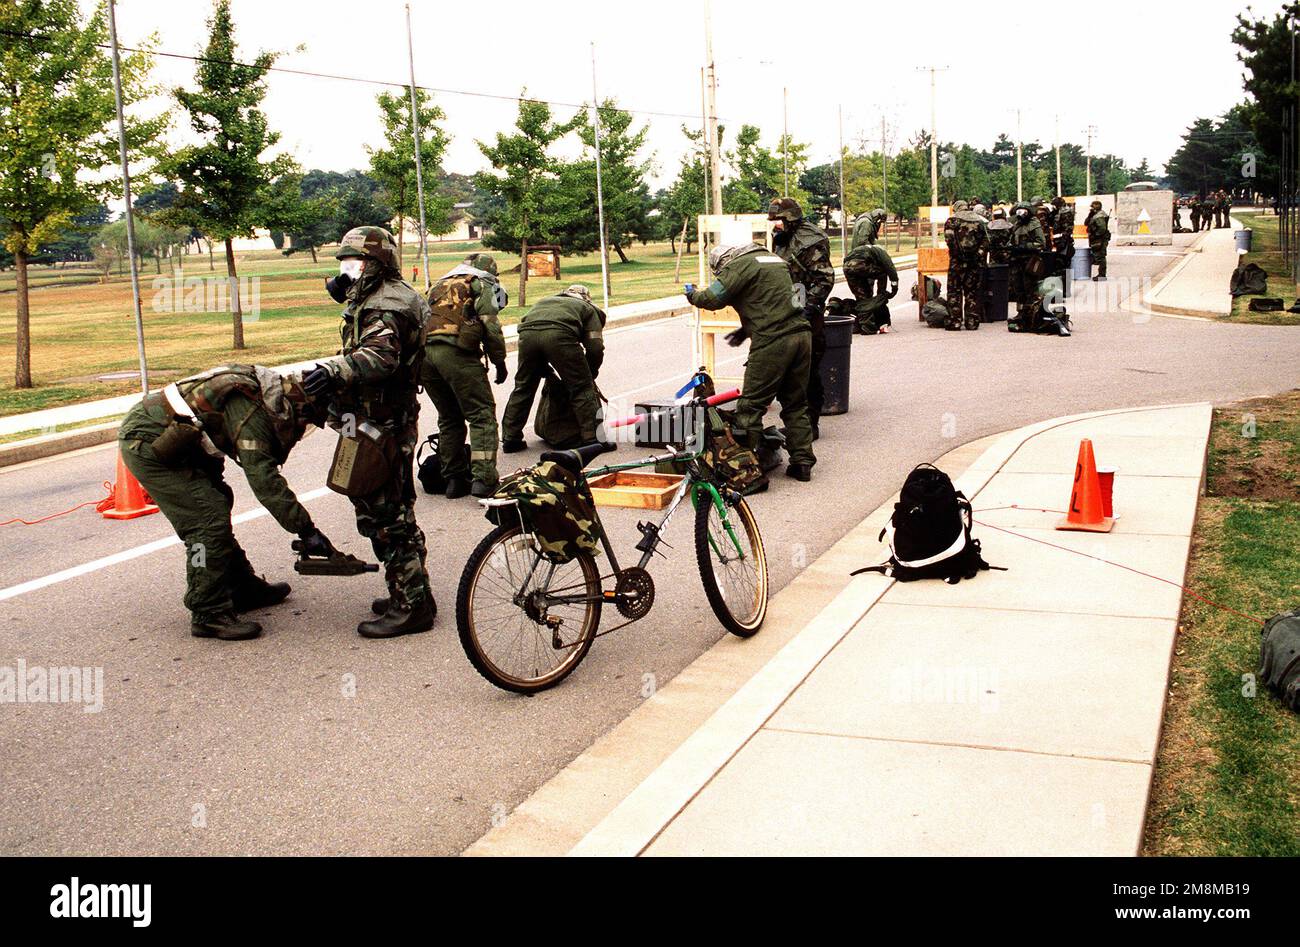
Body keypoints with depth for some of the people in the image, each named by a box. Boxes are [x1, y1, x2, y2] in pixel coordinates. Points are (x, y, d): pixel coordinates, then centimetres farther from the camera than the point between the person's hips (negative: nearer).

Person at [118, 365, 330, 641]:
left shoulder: (269, 388, 4)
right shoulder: (249, 408, -25)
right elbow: (263, 477, -29)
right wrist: (306, 530, -27)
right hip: (147, 444, -10)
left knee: (216, 502, 16)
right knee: (208, 520, -14)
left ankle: (244, 590, 27)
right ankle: (209, 615, -8)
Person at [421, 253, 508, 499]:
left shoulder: (438, 287, 31)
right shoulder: (480, 286, 10)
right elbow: (491, 327, -1)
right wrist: (500, 361, 7)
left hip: (423, 353, 7)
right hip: (455, 352, -6)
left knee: (449, 419, 17)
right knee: (482, 415, -2)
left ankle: (454, 480, 16)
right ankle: (483, 478, -13)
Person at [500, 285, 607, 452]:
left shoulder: (544, 301, 42)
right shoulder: (588, 308, 30)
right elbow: (595, 347, 17)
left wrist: (546, 370, 38)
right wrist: (590, 374, 31)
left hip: (527, 333, 4)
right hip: (559, 334, -4)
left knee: (523, 388, 20)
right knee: (582, 388, 8)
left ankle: (510, 438, 25)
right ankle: (593, 438, 7)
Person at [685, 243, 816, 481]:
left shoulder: (741, 265, -2)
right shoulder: (774, 259, 25)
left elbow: (713, 298, -7)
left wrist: (693, 294, 13)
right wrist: (746, 330, 29)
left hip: (773, 342, -8)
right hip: (802, 334, 8)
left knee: (751, 406, 0)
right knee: (796, 405, 16)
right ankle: (802, 462, 16)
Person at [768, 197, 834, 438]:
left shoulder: (810, 241, -13)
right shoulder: (782, 241, 15)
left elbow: (825, 278, -17)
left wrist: (809, 307, -24)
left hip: (805, 317, -9)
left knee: (808, 370, -4)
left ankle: (810, 424, 3)